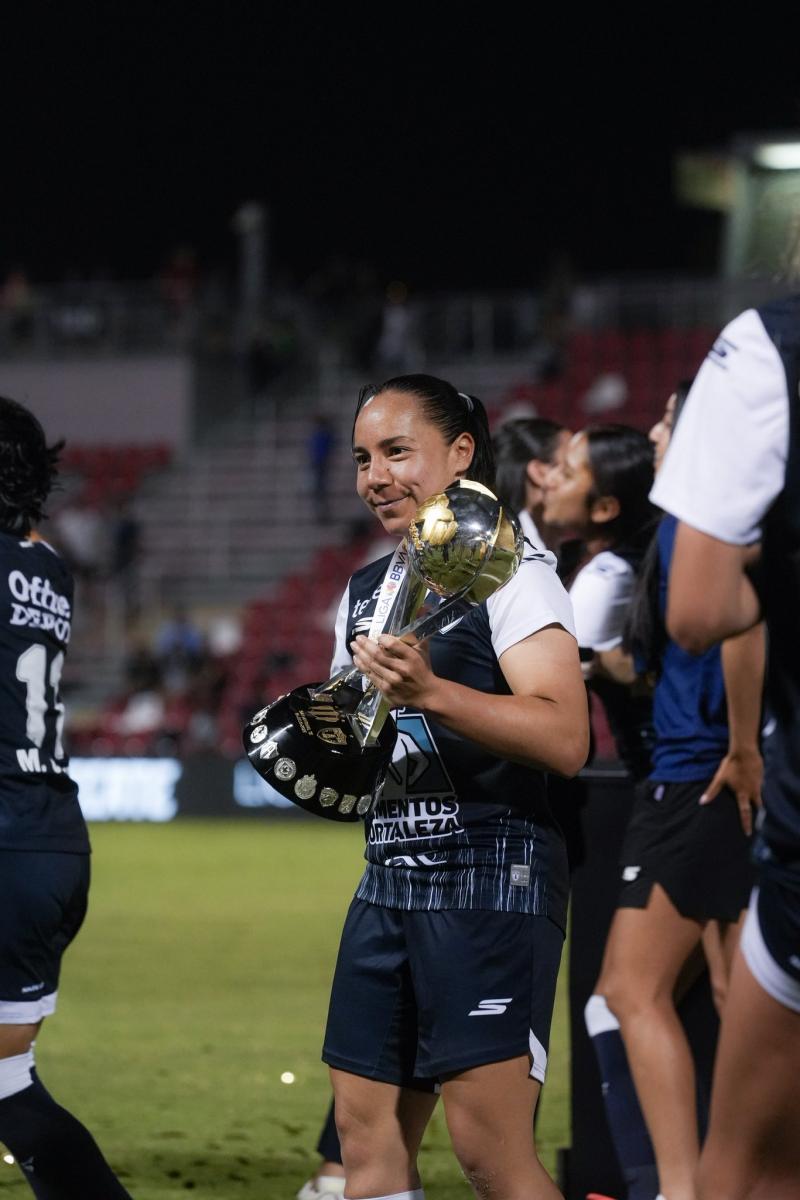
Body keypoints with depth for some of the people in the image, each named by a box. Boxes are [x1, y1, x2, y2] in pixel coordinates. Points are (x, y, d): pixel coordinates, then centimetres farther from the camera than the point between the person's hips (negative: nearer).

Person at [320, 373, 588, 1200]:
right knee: (367, 1132, 5)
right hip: (389, 878, 8)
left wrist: (431, 693, -30)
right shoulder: (365, 592, 18)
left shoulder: (508, 574, -7)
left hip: (491, 880, -8)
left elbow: (564, 740, -19)